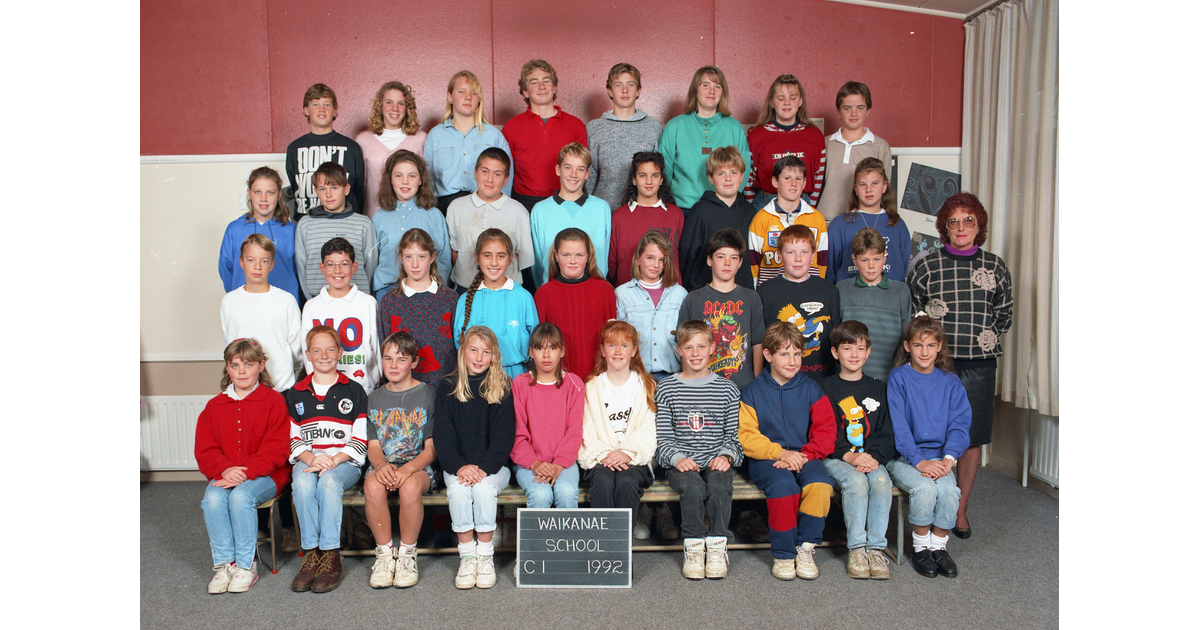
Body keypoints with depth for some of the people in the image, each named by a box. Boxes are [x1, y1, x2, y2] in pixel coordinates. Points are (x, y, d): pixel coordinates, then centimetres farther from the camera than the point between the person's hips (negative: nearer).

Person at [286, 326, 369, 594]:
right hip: (307, 460, 2)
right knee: (302, 482, -33)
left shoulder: (354, 391, 9)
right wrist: (311, 458, -11)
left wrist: (334, 460, -14)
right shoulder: (296, 394, 16)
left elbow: (360, 440, 2)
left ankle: (331, 556, -31)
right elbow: (292, 438, 9)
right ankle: (311, 554, -28)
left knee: (329, 481, -36)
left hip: (344, 462, -2)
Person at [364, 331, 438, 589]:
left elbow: (431, 447, -1)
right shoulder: (375, 398, 15)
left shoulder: (428, 395, 4)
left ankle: (407, 554, -15)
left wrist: (408, 469, -20)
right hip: (383, 464, 3)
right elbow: (373, 445, 9)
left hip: (419, 465, -2)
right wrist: (381, 466, -15)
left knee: (410, 486, -37)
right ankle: (385, 553, -14)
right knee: (373, 485, -33)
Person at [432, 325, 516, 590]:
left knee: (484, 488, -31)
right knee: (458, 489, -29)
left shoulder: (503, 388, 3)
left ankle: (485, 555, -13)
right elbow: (442, 435, 0)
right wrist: (459, 466, -16)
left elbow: (503, 436, -3)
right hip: (457, 465, 1)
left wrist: (484, 468, -18)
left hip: (493, 465, -1)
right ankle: (467, 555, -14)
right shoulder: (447, 387, 6)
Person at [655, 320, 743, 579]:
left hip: (716, 462, 1)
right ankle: (694, 547, -13)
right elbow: (662, 438, 4)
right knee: (692, 487, -31)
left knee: (718, 485, -31)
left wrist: (726, 456, -9)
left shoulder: (727, 389, 10)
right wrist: (677, 458, -13)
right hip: (681, 463, -1)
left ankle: (717, 546, -13)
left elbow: (732, 435, 10)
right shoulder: (666, 389, 7)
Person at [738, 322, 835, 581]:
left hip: (804, 456, 2)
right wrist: (781, 453, -16)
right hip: (766, 459, -2)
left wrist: (804, 455, -13)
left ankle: (805, 548, -12)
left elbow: (826, 432, 4)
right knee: (783, 485, -33)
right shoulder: (753, 392, 5)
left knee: (820, 483, -31)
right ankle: (783, 554, -15)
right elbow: (746, 436, -2)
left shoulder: (810, 389, 10)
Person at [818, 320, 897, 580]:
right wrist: (849, 456, -16)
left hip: (873, 457, 2)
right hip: (836, 458, -2)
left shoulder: (878, 389, 16)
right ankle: (857, 549, -23)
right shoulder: (824, 388, 6)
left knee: (881, 481, -29)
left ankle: (876, 548, -23)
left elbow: (886, 433, 9)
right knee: (855, 481, -32)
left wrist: (873, 457, -10)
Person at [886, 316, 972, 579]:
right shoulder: (898, 378, -1)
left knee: (948, 489, -26)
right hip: (903, 456, -2)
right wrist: (918, 461, -19)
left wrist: (949, 458, -14)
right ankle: (920, 547, -5)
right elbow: (898, 426, -9)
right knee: (924, 487, -29)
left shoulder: (950, 382, 9)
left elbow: (959, 424, 2)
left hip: (938, 455, 3)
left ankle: (939, 546, -4)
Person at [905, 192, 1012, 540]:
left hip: (979, 364, 2)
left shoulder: (996, 267, 9)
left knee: (972, 438, 7)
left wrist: (981, 338, 5)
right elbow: (911, 313, 7)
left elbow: (1004, 316, 15)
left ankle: (961, 510, 21)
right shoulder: (926, 266, 3)